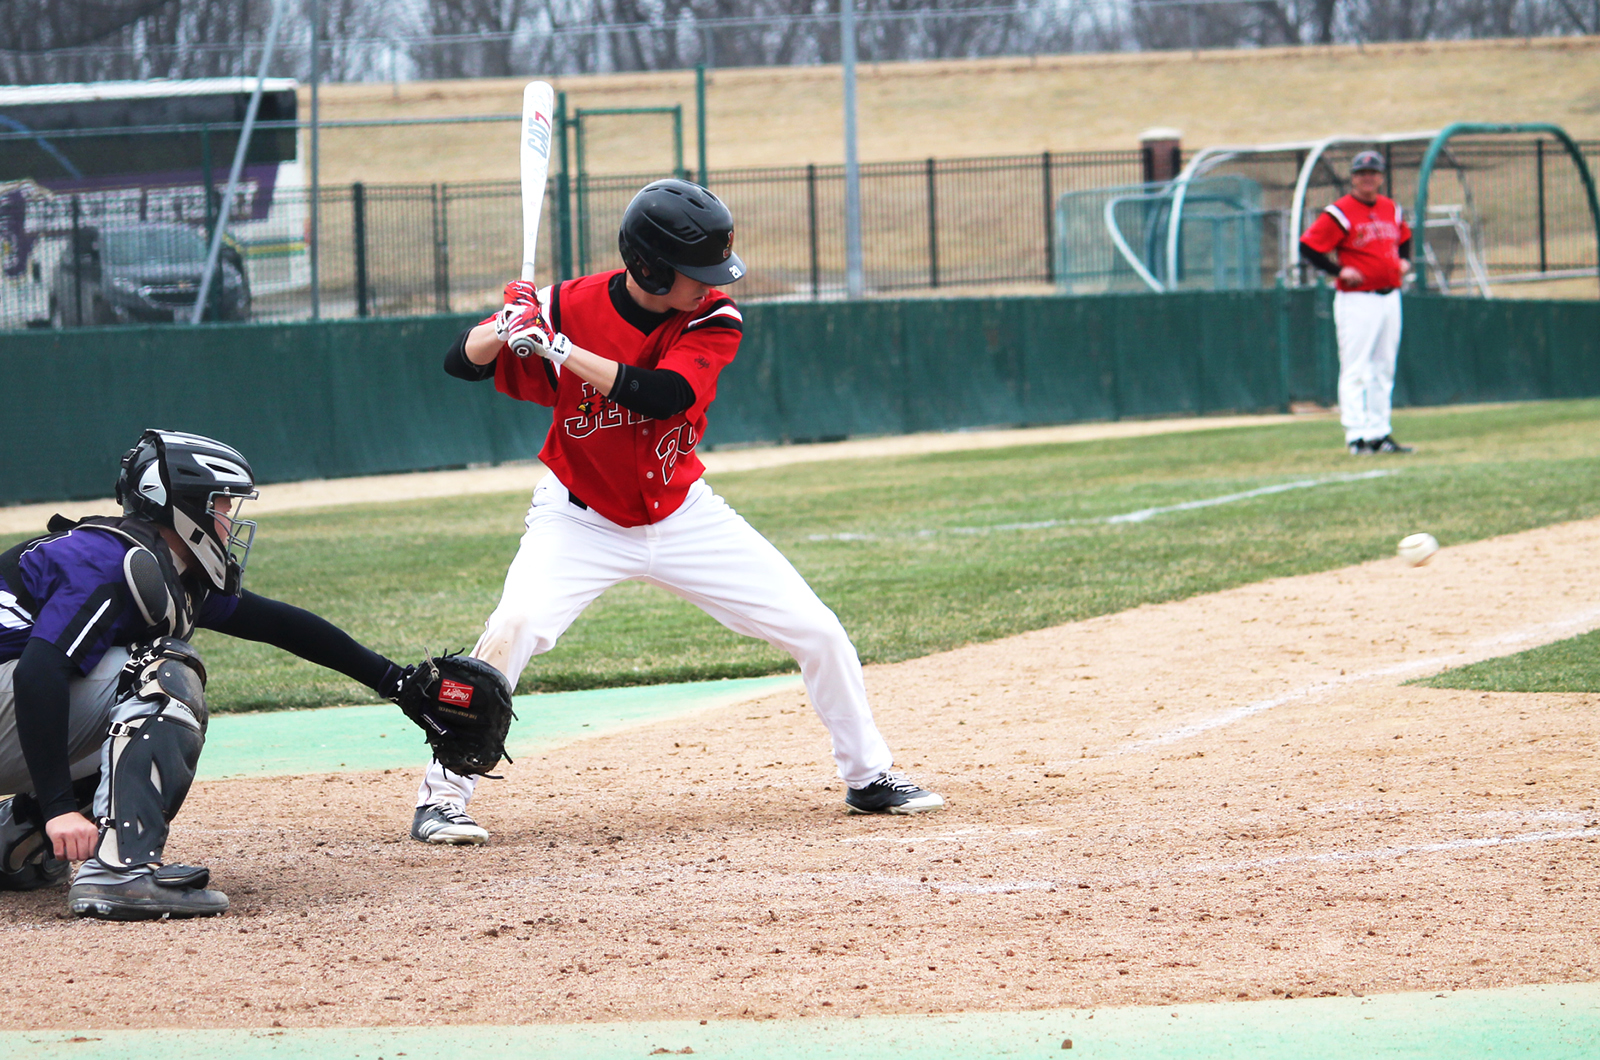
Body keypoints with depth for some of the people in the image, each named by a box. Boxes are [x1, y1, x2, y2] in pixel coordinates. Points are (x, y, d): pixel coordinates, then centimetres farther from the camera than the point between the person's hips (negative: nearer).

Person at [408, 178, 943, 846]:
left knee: (818, 633, -1)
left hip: (683, 515, 3)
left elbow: (663, 395, -32)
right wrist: (506, 329, -33)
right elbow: (462, 363, -11)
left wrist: (559, 349, -36)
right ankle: (440, 800, -17)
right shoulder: (568, 308, -17)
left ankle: (869, 777, 21)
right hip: (582, 522, -2)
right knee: (513, 629, -28)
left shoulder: (714, 321, -15)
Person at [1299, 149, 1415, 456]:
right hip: (1356, 301, -7)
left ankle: (1379, 433, 18)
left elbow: (1404, 238, 30)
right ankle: (1356, 437, -10)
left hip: (1389, 298, 7)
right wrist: (1339, 271, -17)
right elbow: (1308, 247, -13)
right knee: (1355, 371, -8)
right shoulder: (1340, 213, -10)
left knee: (1383, 371, 11)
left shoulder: (1391, 209, 11)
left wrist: (1404, 261, 10)